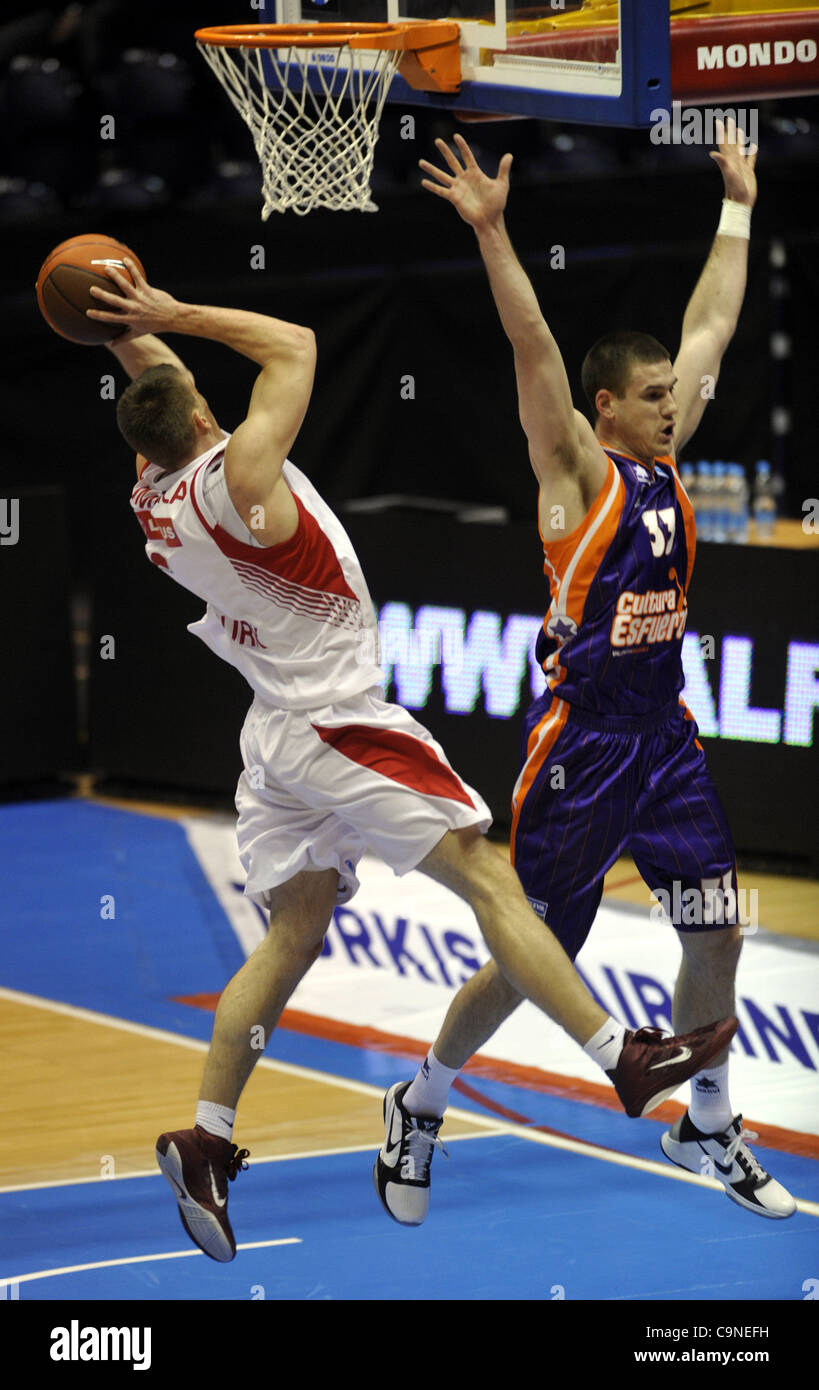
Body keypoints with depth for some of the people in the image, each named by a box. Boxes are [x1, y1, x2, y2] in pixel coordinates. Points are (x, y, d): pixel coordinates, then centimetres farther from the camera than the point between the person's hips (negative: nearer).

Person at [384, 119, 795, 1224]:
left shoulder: (665, 458, 9)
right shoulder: (576, 469, -9)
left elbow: (712, 327, 15)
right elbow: (534, 348, -21)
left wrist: (738, 204, 19)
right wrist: (492, 233, -31)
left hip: (665, 736, 7)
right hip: (582, 739, -7)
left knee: (717, 932, 4)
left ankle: (708, 1129, 19)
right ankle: (422, 1107, 20)